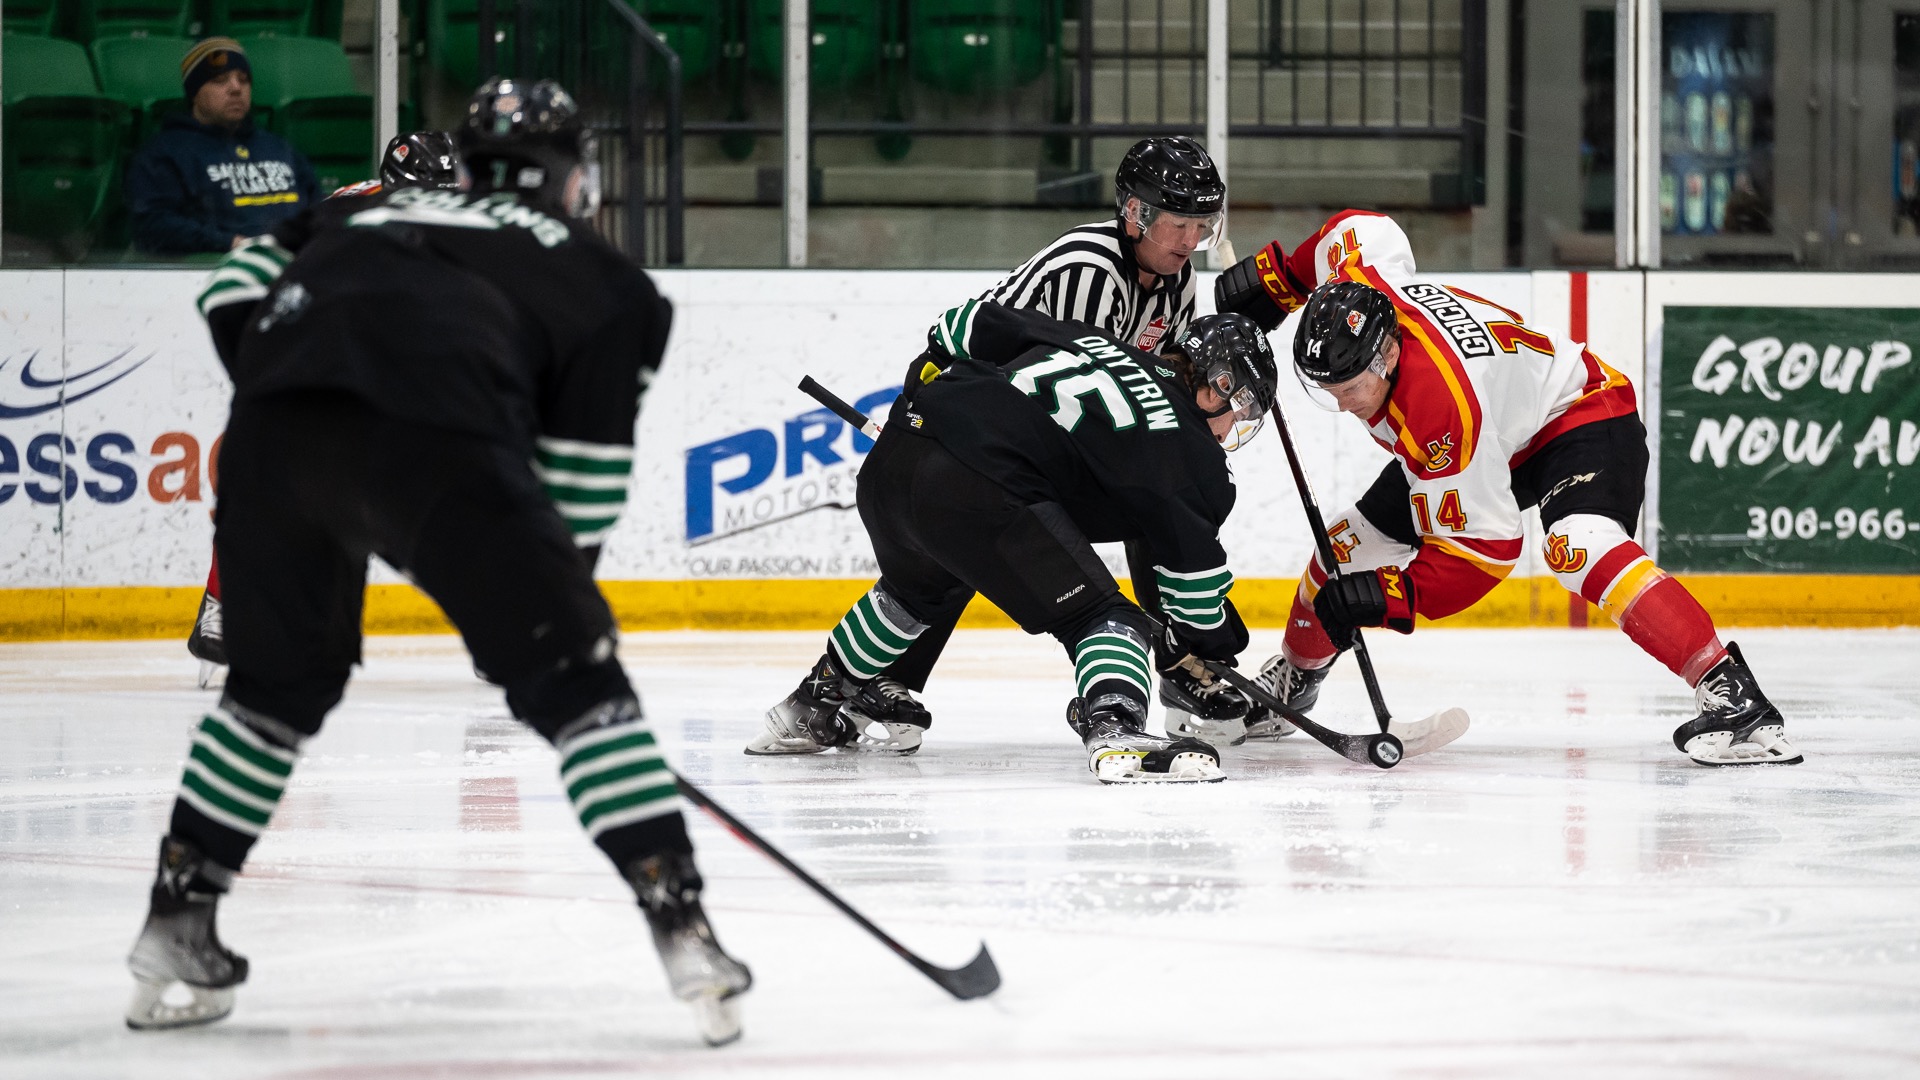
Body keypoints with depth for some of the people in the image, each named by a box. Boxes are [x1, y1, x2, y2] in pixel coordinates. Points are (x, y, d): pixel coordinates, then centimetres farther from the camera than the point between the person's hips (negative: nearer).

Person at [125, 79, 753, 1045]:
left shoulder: (368, 214, 37)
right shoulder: (605, 283, 25)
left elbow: (234, 292, 23)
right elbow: (579, 492, 18)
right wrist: (551, 607, 28)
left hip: (273, 425, 4)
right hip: (436, 441, -4)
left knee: (279, 682, 26)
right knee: (572, 680, 6)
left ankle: (175, 927, 28)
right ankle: (679, 923, -5)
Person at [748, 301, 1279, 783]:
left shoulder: (1085, 341, 24)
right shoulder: (1190, 451, 6)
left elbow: (966, 326, 29)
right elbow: (1195, 572, 9)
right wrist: (1216, 650, 24)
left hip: (888, 463, 8)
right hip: (978, 493, -8)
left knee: (919, 590, 37)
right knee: (1100, 617, -3)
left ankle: (811, 707, 52)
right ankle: (1115, 732, -31)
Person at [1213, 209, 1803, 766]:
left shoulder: (1439, 406, -41)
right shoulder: (1354, 288, -23)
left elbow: (1485, 544, -34)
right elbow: (1359, 226, 1)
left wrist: (1395, 596, -39)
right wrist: (1275, 275, 3)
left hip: (1582, 416, -9)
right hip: (1501, 433, 9)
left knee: (1578, 545, -37)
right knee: (1351, 542, 5)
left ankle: (1732, 695, -43)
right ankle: (1293, 677, 31)